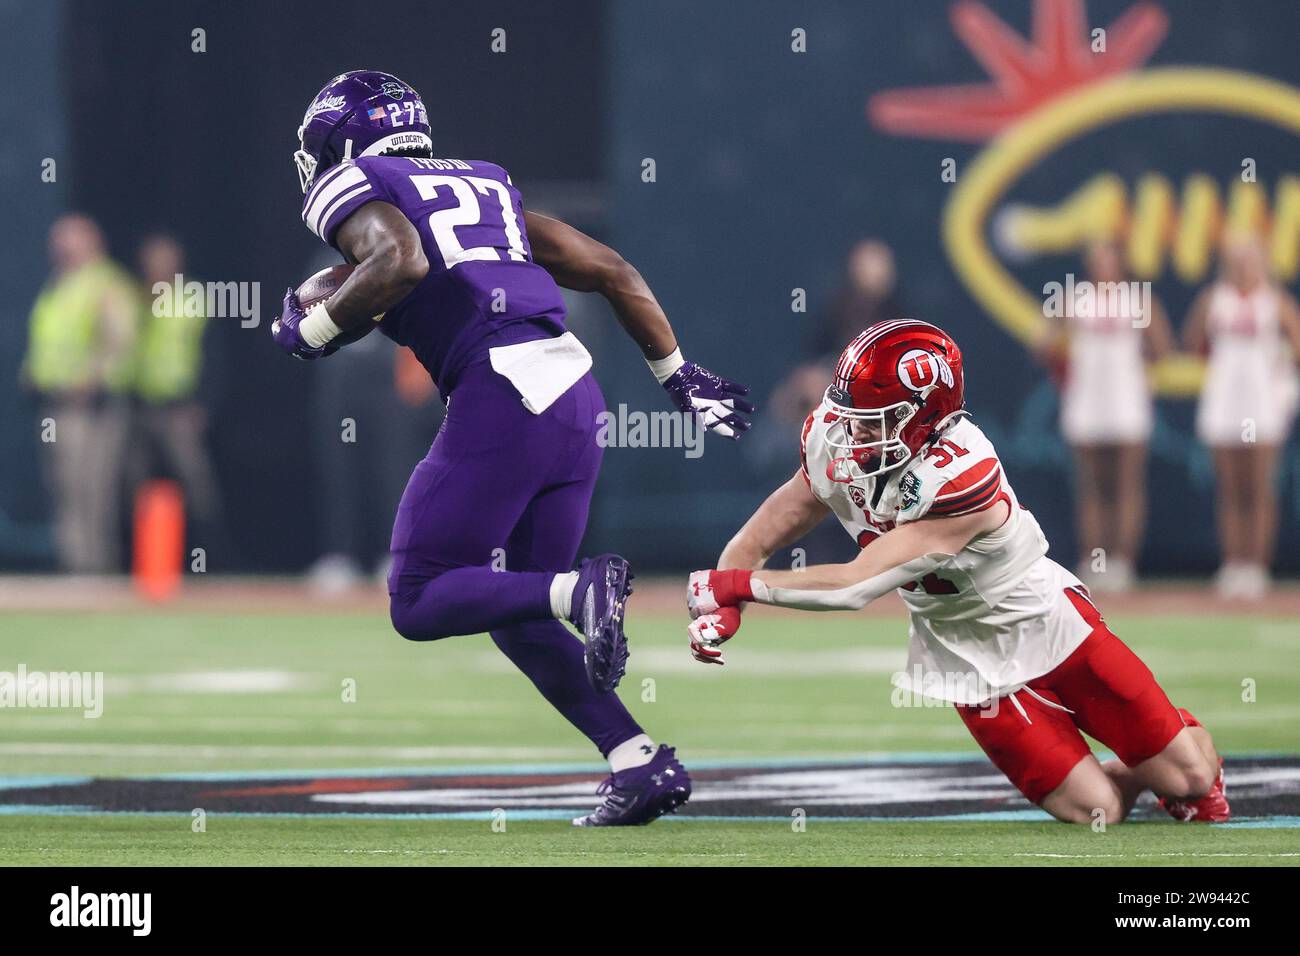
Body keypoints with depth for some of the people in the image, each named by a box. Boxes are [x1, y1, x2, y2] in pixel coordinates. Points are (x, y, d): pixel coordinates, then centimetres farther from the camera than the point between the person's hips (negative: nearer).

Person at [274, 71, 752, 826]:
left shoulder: (360, 194, 6)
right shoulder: (486, 187, 27)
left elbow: (401, 261, -18)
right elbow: (615, 272, 26)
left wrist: (314, 329, -4)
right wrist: (680, 375, 34)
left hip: (501, 396, -7)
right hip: (577, 397, 7)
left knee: (420, 604, 0)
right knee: (515, 614, 16)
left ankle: (582, 591, -22)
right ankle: (644, 763, 4)